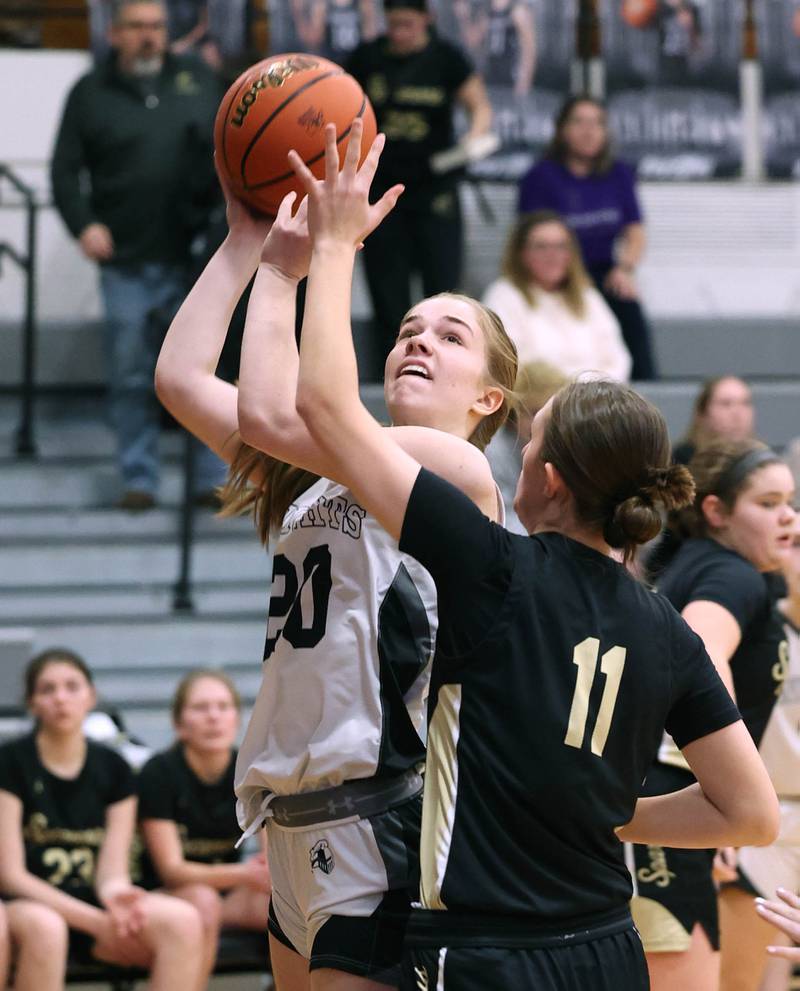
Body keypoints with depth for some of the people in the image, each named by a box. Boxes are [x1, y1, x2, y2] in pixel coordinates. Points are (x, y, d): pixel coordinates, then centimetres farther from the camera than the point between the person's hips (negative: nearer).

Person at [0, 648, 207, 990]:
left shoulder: (114, 769, 10)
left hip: (89, 904, 4)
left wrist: (116, 894, -23)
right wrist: (96, 921, -18)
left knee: (182, 921, -26)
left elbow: (111, 871, 4)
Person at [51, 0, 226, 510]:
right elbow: (65, 171, 6)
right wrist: (84, 224, -10)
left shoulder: (198, 78, 8)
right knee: (131, 376, 3)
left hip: (196, 256, 1)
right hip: (126, 263, -1)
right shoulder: (90, 94, 5)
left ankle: (215, 478, 9)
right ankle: (139, 480, 11)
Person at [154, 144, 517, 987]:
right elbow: (181, 378, 14)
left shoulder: (453, 467, -7)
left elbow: (271, 414, -17)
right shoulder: (320, 480, 19)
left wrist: (282, 269, -7)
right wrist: (245, 243, 13)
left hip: (382, 823, -9)